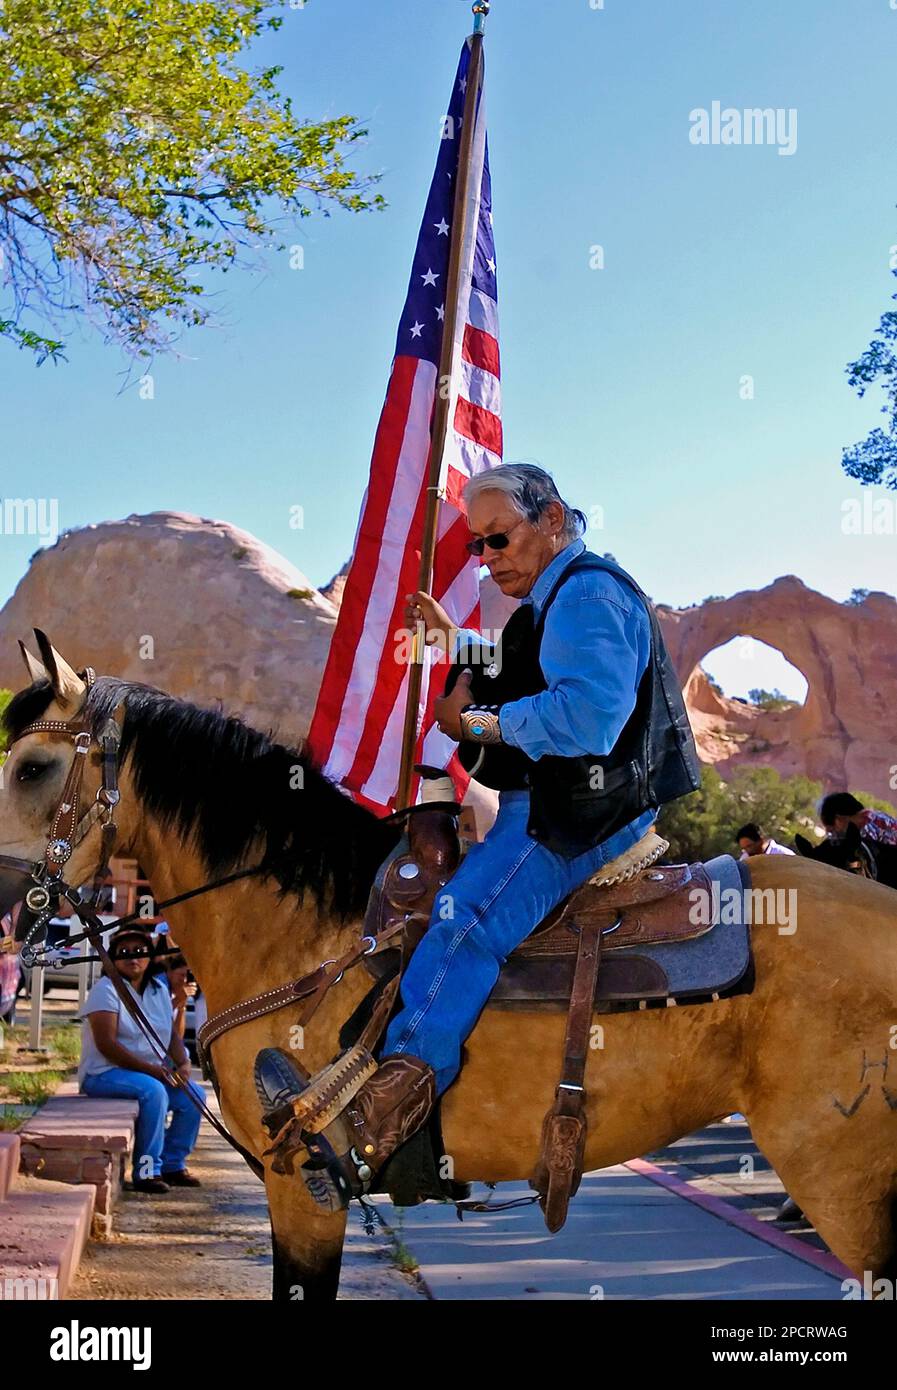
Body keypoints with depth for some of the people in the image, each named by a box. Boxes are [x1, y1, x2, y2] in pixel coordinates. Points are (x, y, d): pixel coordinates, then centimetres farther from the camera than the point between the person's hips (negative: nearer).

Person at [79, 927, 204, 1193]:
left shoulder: (159, 989, 11)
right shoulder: (106, 989, -11)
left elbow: (172, 1034, 11)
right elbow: (106, 1044, -20)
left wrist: (182, 1064, -11)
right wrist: (151, 1069, -24)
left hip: (154, 1073, 7)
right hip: (104, 1073, -7)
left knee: (193, 1094, -11)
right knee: (154, 1091, -33)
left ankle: (173, 1165, 0)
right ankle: (146, 1171, -26)